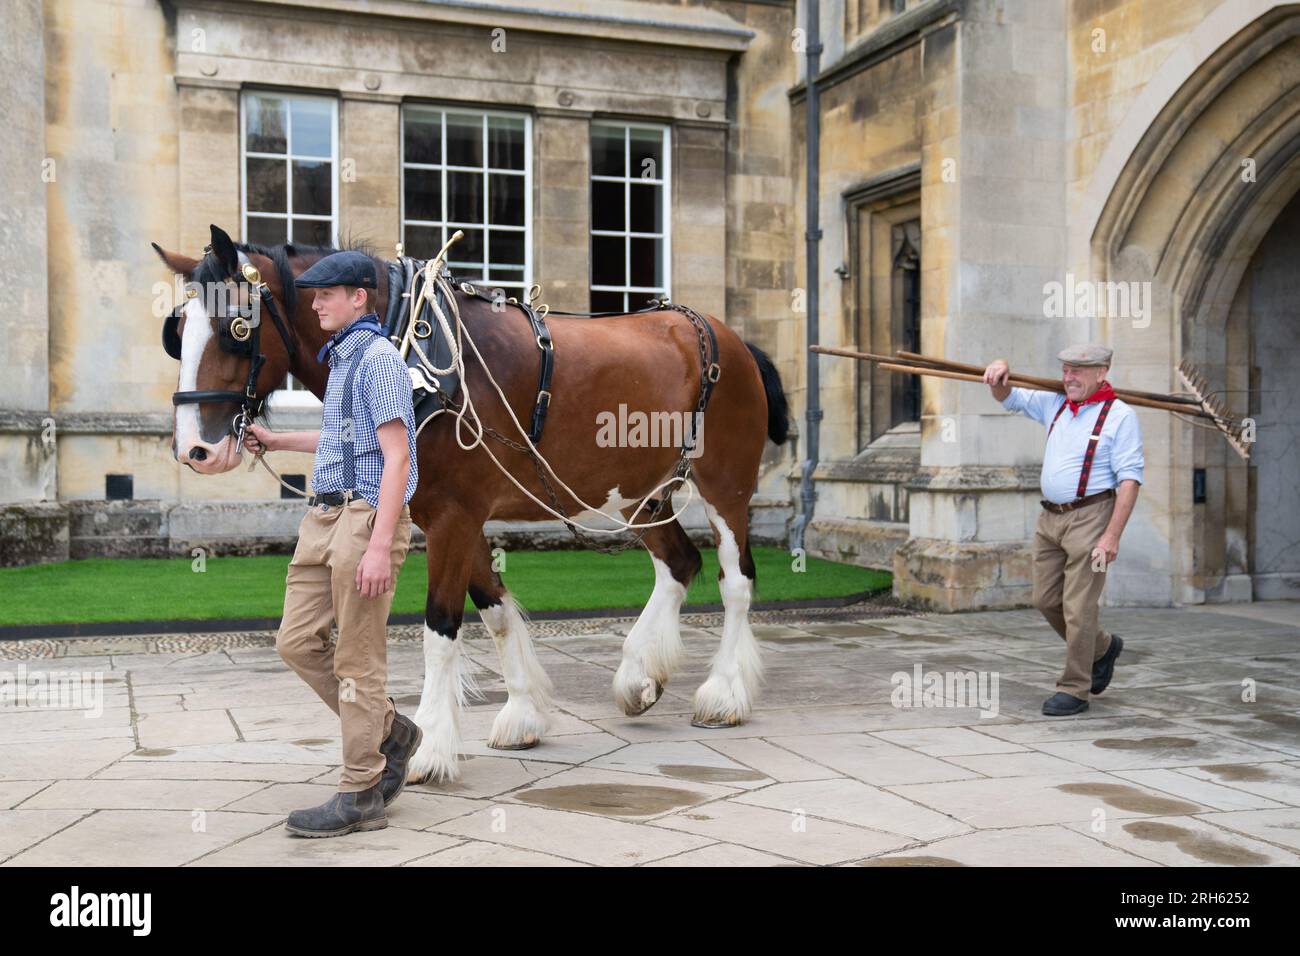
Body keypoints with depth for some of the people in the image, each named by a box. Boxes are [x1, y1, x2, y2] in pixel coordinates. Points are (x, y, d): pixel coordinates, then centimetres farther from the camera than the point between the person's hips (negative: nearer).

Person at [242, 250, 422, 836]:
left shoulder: (378, 358, -11)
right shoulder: (341, 357, 18)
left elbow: (395, 454, -18)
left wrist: (380, 546, -24)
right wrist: (278, 441, 30)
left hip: (364, 517, -9)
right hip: (323, 517, 9)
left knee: (357, 661, -2)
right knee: (297, 642, 10)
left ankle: (361, 795, 9)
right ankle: (389, 732, 25)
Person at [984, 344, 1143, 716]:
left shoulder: (1120, 416, -8)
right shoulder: (1055, 405, 12)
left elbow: (1130, 479, -13)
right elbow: (1009, 399, 24)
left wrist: (1112, 535, -20)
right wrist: (1000, 373, 0)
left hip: (1090, 517, -7)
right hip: (1050, 518, 7)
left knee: (1078, 607, -6)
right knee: (1046, 600, 12)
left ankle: (1074, 690, 5)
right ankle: (1102, 648, 34)